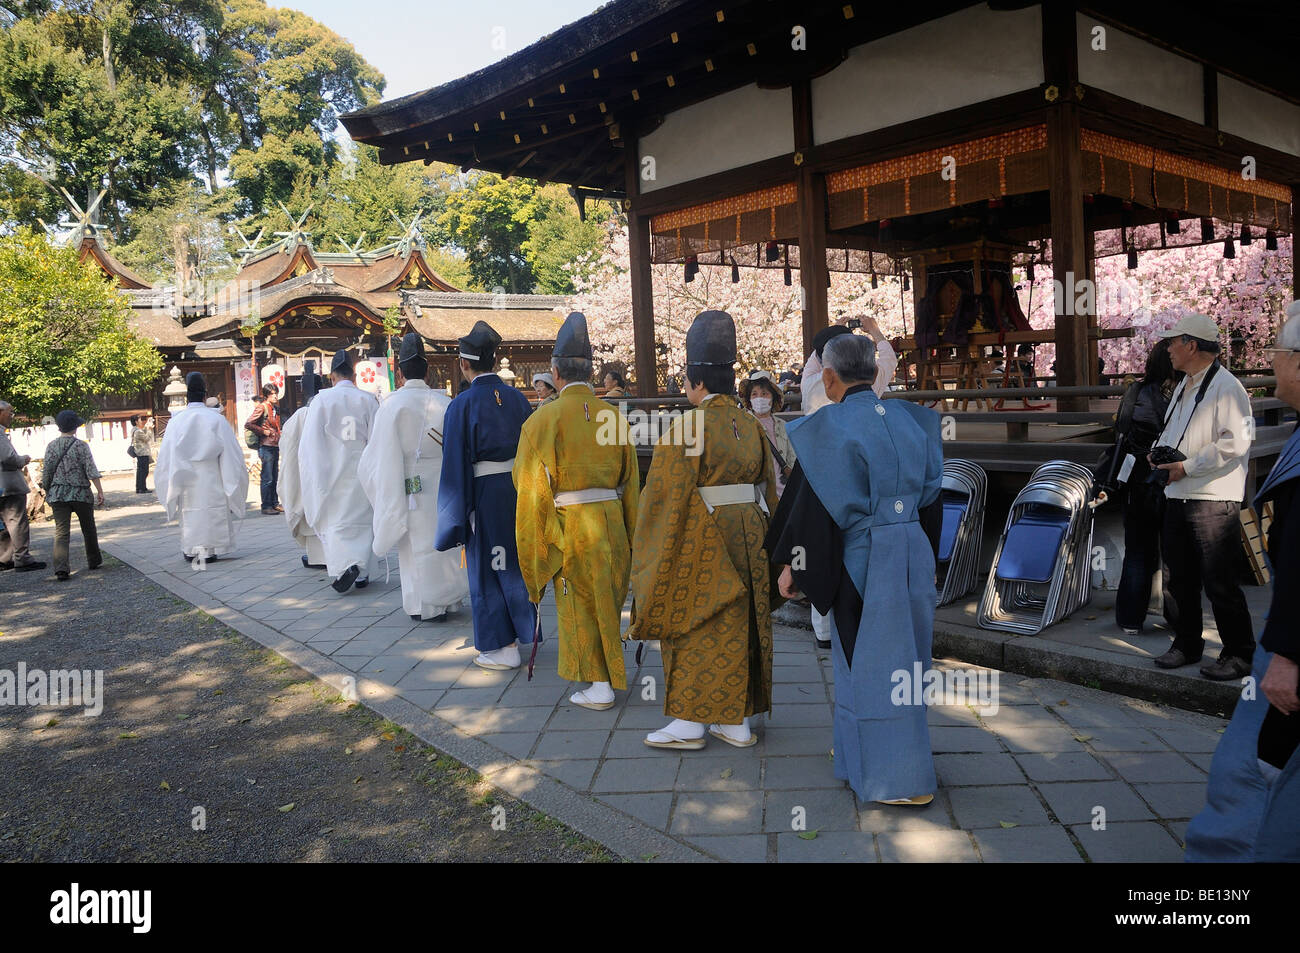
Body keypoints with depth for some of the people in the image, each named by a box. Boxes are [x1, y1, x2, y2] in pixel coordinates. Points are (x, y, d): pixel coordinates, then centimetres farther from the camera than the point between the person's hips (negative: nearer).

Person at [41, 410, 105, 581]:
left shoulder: (51, 446, 1)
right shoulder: (81, 445, -7)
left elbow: (46, 472, 3)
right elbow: (91, 471, -11)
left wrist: (47, 492, 15)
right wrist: (100, 491, -7)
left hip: (57, 494, 2)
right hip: (81, 494, -2)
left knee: (61, 531, -2)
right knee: (88, 529, 15)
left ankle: (61, 568, -15)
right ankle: (94, 561, 28)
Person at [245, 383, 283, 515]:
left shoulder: (275, 409, 16)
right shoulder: (262, 407, -8)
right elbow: (248, 424, -14)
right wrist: (263, 432, -12)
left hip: (275, 446, 8)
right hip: (266, 446, -8)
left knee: (274, 478, 12)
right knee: (267, 478, -6)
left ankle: (275, 504, 18)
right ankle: (266, 507, -2)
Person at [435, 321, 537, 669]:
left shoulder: (462, 405, -12)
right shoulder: (517, 398, 3)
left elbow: (456, 462, -12)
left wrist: (455, 516, -6)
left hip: (484, 492, -5)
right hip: (520, 486, 5)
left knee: (487, 567, 7)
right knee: (518, 561, 19)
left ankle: (501, 648, 12)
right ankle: (524, 629, 32)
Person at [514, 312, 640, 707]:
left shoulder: (543, 419, -11)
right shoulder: (613, 416, 2)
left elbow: (531, 488, -8)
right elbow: (630, 482, 8)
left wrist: (535, 543, 2)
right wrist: (630, 535, 17)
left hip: (569, 526, -4)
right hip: (612, 522, 5)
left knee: (580, 603, 8)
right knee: (608, 598, 19)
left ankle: (599, 684, 11)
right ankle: (611, 671, 32)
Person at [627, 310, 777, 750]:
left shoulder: (690, 425, -15)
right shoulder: (751, 425, 6)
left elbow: (667, 494, -14)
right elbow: (767, 488, 12)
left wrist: (651, 552, -5)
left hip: (701, 544, -6)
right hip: (747, 540, 7)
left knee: (695, 627, 4)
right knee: (738, 624, 13)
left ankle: (690, 723, 11)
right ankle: (737, 721, 21)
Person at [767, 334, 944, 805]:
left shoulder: (831, 427, -14)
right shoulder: (911, 419, 6)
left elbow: (815, 503, -15)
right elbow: (931, 493, 13)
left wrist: (792, 564, -6)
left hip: (862, 558, -7)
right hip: (915, 551, 7)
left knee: (870, 660, 4)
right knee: (901, 653, 18)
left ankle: (902, 778, 11)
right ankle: (862, 749, 36)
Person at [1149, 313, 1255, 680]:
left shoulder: (1225, 386, -12)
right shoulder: (1182, 386, 17)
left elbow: (1235, 442, -21)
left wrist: (1186, 467, -20)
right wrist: (1158, 452, 7)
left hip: (1213, 501, -9)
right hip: (1176, 497, 9)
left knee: (1220, 583, -3)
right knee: (1178, 579, 14)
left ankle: (1238, 654, 10)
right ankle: (1186, 645, 27)